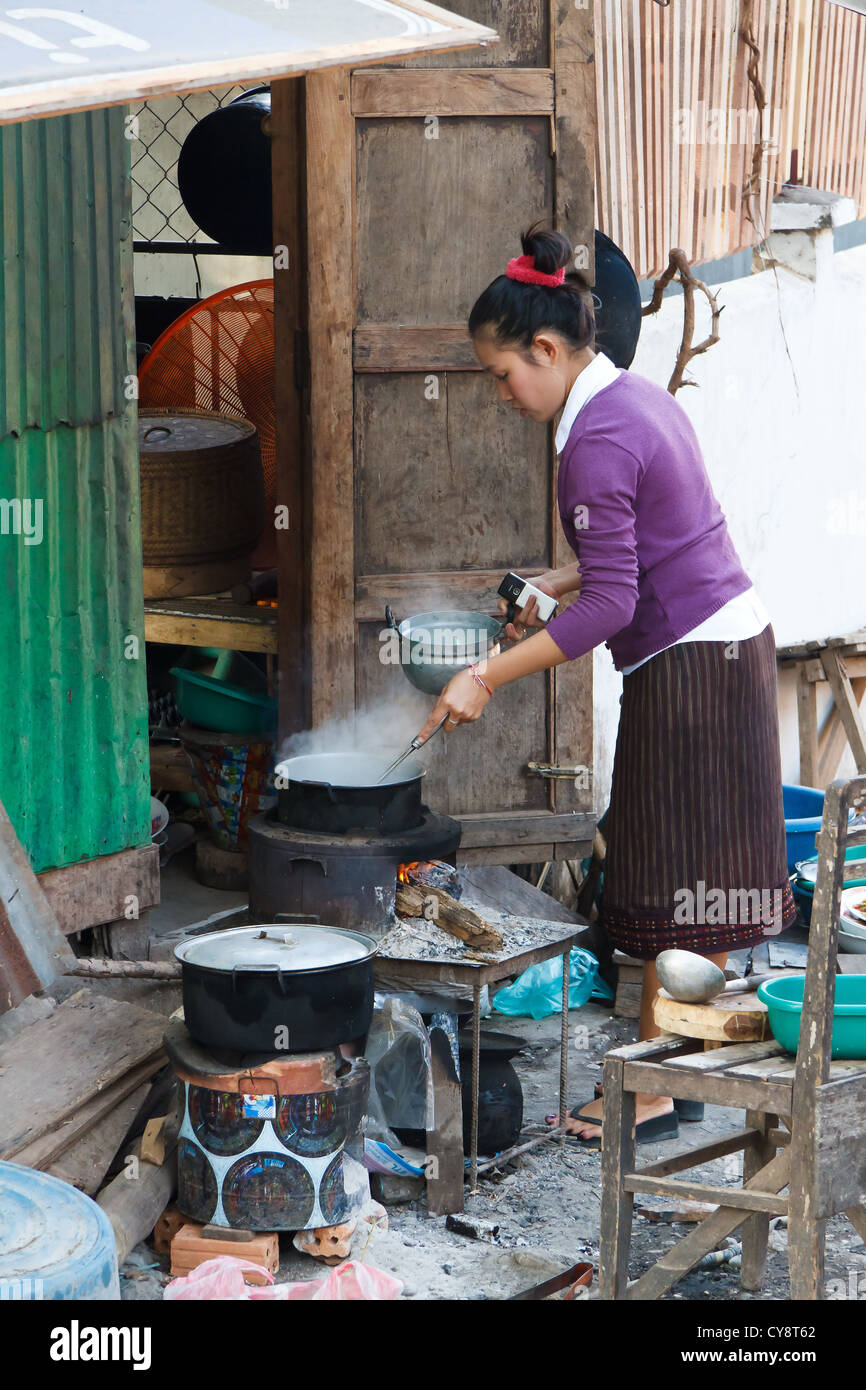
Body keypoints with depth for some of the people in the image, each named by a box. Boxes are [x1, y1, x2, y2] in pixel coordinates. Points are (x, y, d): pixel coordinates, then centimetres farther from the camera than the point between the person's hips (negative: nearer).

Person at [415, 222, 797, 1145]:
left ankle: (653, 1092, 6)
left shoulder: (599, 438, -19)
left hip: (689, 669, -10)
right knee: (697, 881, 16)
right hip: (729, 642, 10)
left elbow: (610, 602, -23)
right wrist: (556, 584, 14)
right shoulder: (637, 399, 11)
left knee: (672, 889, -2)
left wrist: (490, 677, -21)